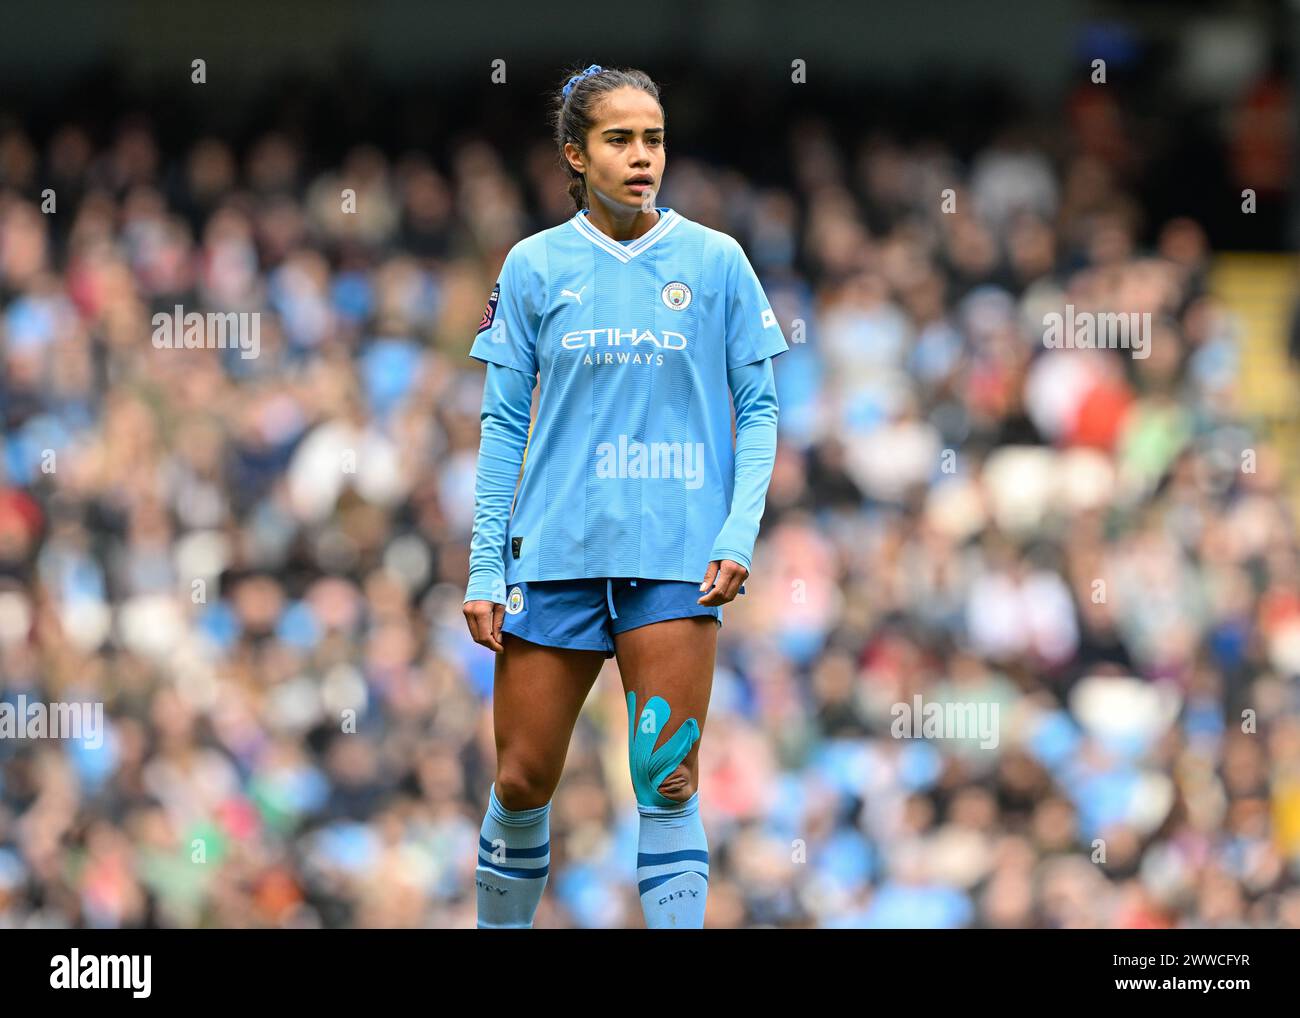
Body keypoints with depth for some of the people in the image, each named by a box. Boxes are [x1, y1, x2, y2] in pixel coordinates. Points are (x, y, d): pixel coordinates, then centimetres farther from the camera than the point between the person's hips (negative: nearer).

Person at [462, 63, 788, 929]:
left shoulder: (715, 261, 4)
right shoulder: (534, 267, 5)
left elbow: (758, 409, 6)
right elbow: (502, 425, 7)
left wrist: (740, 535, -7)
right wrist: (485, 570, 2)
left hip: (677, 560, -1)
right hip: (554, 554, 1)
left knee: (668, 788, -7)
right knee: (523, 783, 3)